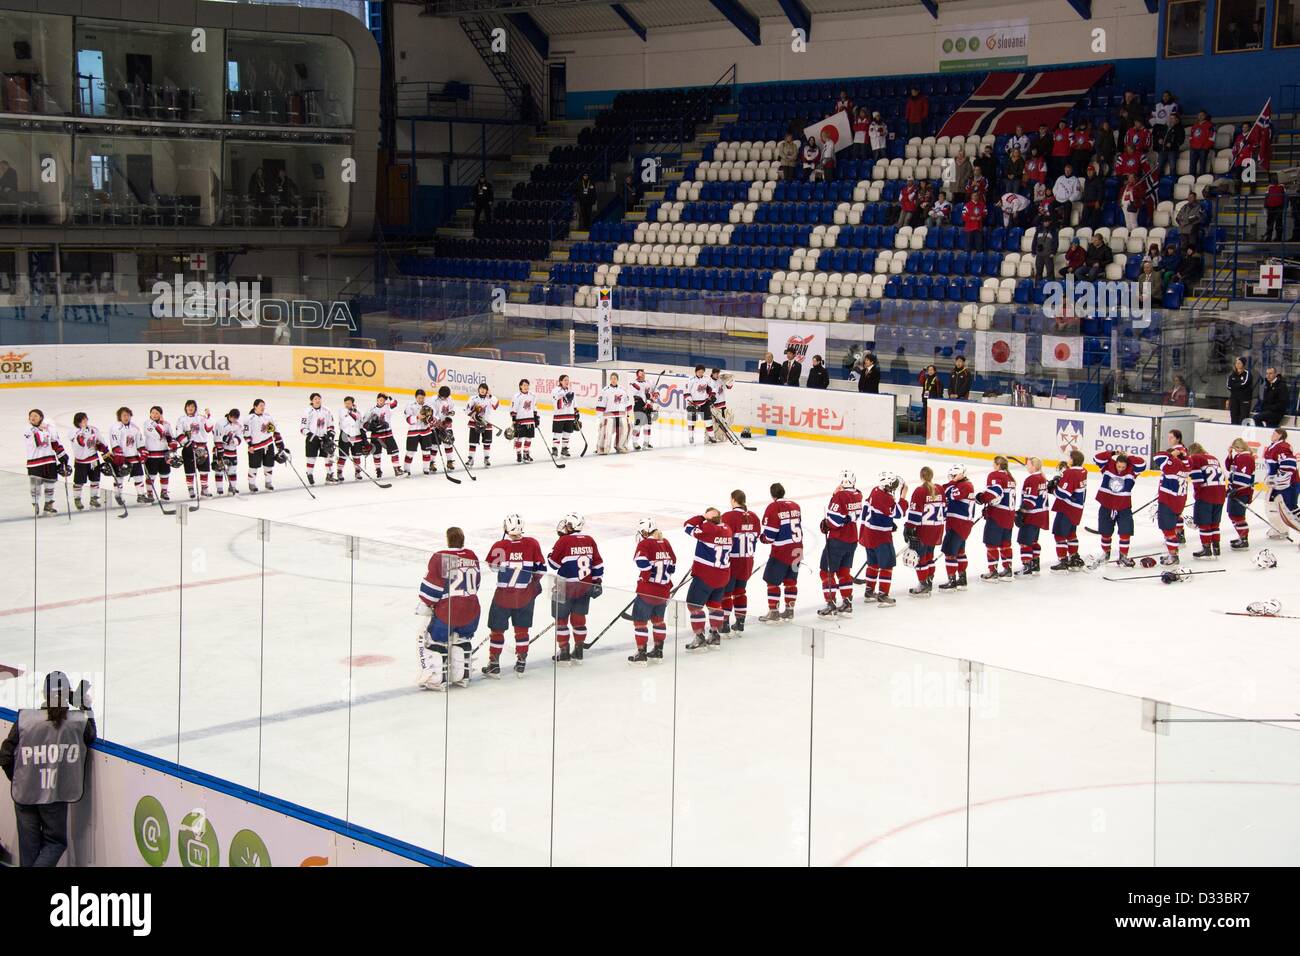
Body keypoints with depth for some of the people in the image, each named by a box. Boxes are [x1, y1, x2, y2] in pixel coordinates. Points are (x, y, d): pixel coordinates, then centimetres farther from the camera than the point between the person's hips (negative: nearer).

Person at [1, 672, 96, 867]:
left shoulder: (24, 719, -8)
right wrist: (87, 708, 18)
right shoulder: (79, 721, -11)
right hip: (55, 796, -2)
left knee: (28, 844, 16)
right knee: (55, 841, 13)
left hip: (24, 794, 2)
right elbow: (91, 737, 12)